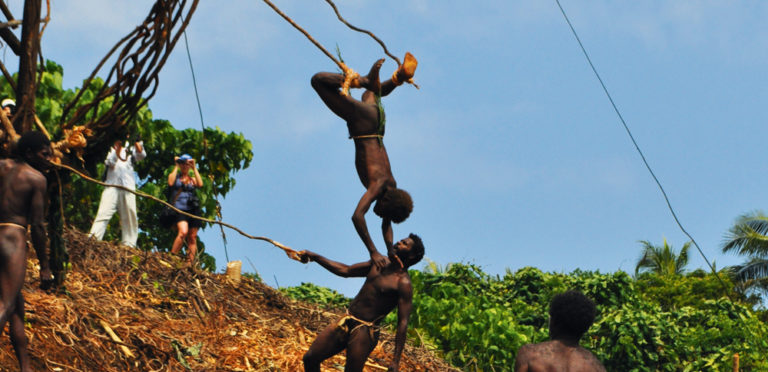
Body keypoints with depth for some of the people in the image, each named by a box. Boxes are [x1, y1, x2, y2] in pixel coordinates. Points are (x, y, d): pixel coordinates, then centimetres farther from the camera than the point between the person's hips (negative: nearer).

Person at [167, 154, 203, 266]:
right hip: (179, 209, -4)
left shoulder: (192, 178, 20)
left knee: (192, 238, 0)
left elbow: (200, 184, -2)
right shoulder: (174, 176, 14)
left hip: (192, 209, 4)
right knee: (183, 232, -27)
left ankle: (189, 264, 2)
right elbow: (170, 183, -10)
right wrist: (176, 167, -1)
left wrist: (194, 168, 1)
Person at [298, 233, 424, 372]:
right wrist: (314, 257, 16)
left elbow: (403, 323, -17)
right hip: (345, 322, 8)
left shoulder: (403, 283, -12)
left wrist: (396, 360, -24)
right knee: (310, 358, 4)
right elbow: (346, 270, 21)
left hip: (365, 331, -8)